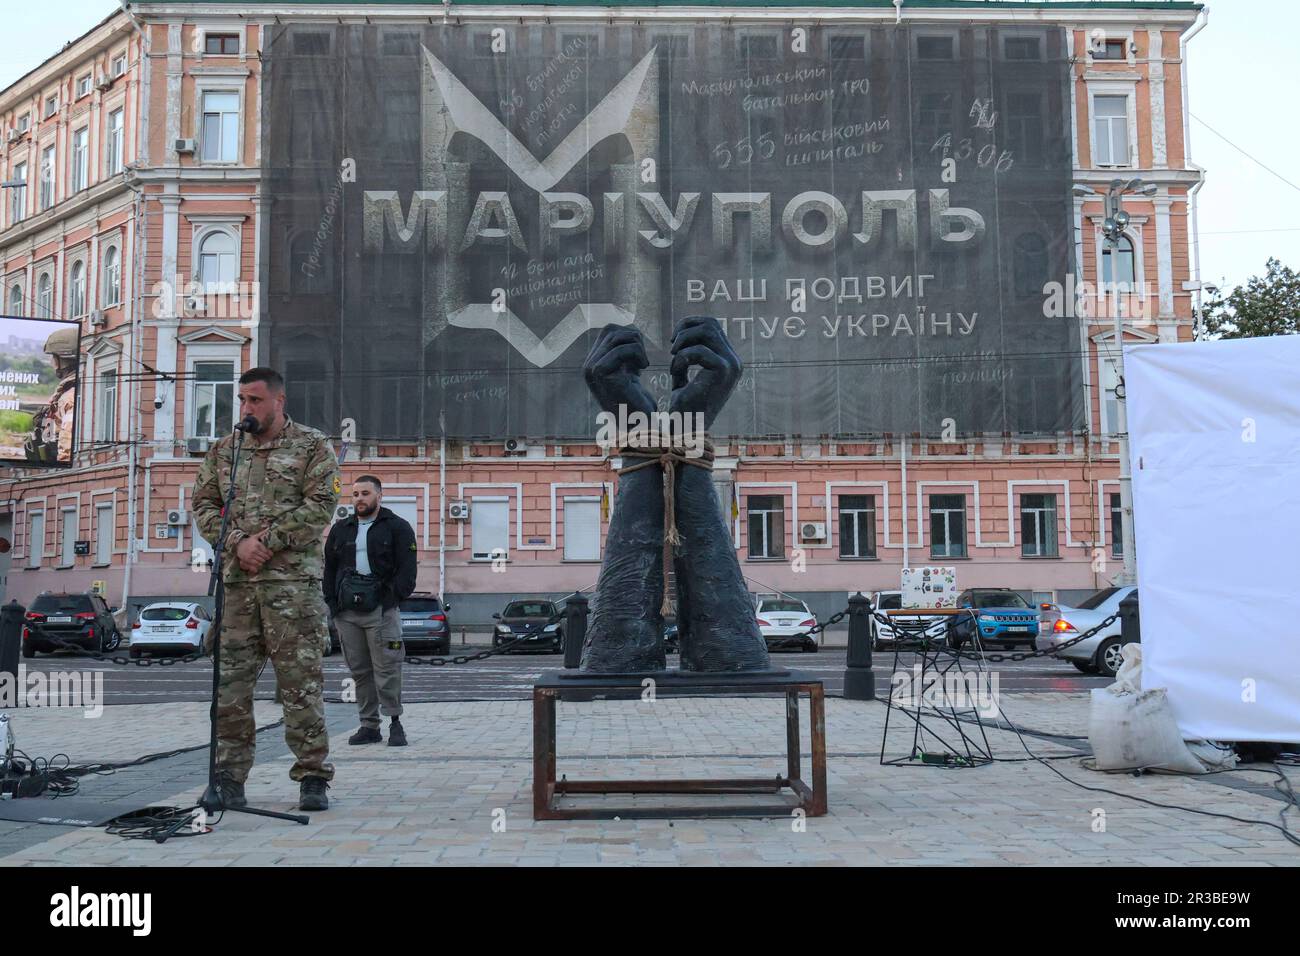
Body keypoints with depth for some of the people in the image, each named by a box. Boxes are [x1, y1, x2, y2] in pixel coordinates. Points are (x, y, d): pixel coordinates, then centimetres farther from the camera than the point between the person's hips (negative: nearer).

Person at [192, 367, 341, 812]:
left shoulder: (312, 446, 4)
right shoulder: (223, 450, 17)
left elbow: (320, 505, -6)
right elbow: (204, 504, 11)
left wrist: (269, 541, -12)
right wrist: (237, 543, -6)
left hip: (293, 580, -4)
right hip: (234, 581, 4)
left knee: (301, 682, -3)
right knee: (229, 682, 4)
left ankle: (313, 777, 6)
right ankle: (229, 777, 14)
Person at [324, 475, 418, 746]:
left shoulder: (397, 527, 4)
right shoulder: (341, 529, 18)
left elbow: (407, 569, -2)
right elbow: (329, 569, 18)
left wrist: (394, 598, -11)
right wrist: (332, 603, 6)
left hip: (381, 611, -4)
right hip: (346, 612, 5)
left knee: (387, 670, -6)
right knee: (359, 671, 7)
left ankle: (395, 722, 4)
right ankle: (369, 725, 13)